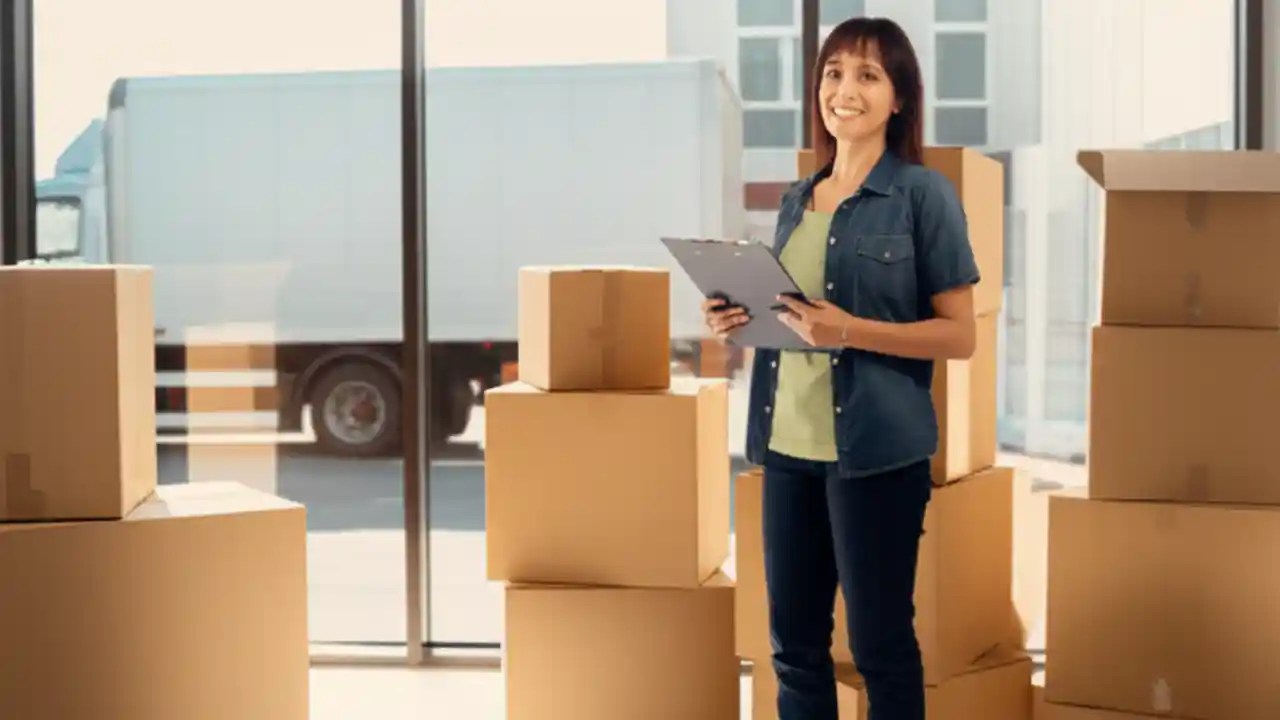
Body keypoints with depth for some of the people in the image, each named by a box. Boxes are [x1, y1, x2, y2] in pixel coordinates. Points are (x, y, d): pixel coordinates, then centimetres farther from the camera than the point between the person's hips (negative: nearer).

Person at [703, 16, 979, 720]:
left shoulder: (923, 194, -6)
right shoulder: (797, 200, 12)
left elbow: (959, 335, -8)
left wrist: (851, 331, -20)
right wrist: (740, 319, 1)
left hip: (875, 447, -6)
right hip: (788, 444, 6)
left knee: (879, 640, 3)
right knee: (793, 638, 10)